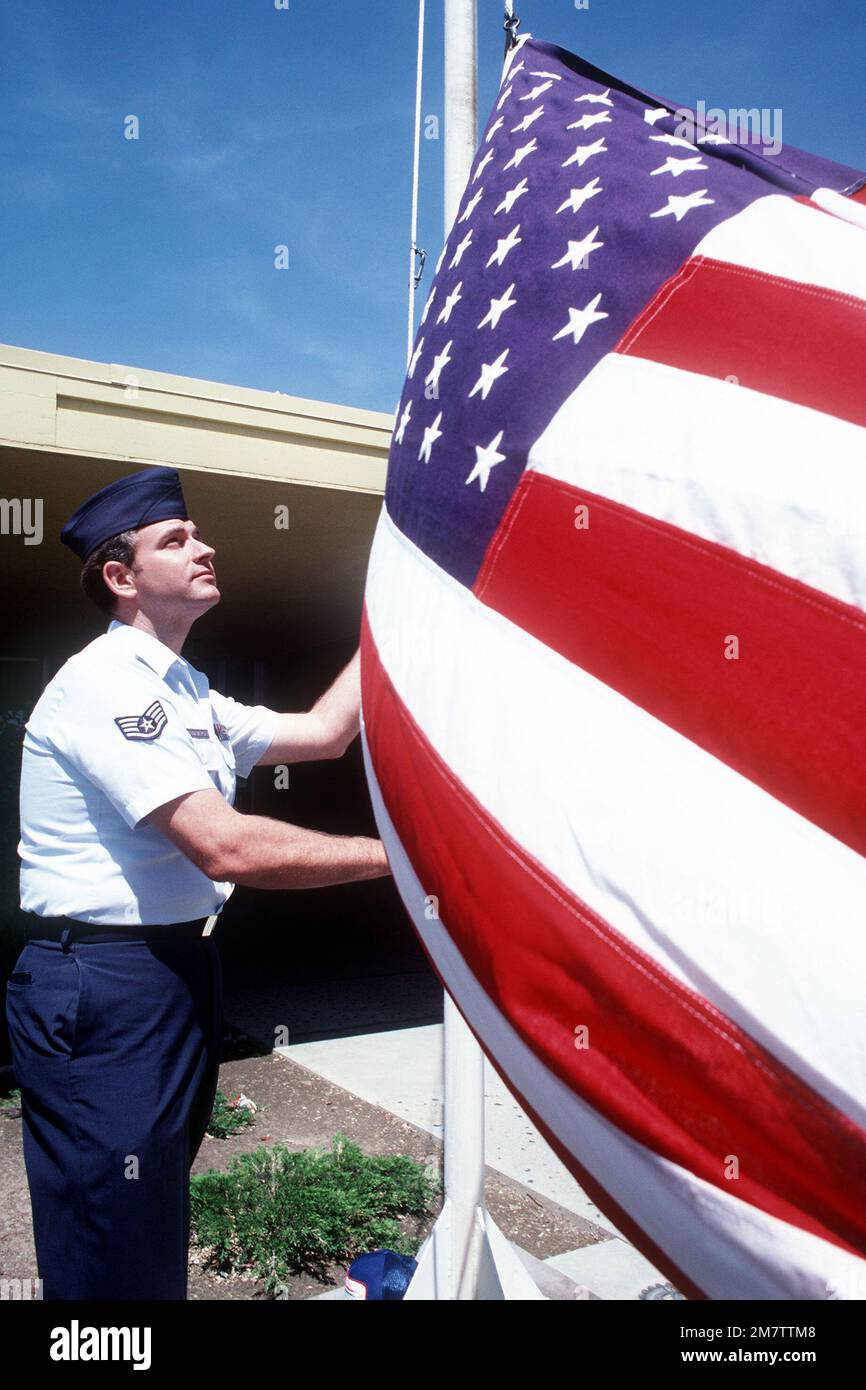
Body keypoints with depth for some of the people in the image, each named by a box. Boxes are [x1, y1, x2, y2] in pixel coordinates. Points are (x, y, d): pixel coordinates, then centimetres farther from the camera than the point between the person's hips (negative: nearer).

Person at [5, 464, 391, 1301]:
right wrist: (394, 855, -20)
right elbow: (225, 848, -26)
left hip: (177, 974, 10)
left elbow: (323, 733, 16)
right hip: (103, 990, -10)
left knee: (159, 1239, 22)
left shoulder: (190, 695, 15)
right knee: (113, 1265, 0)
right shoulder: (104, 682, -17)